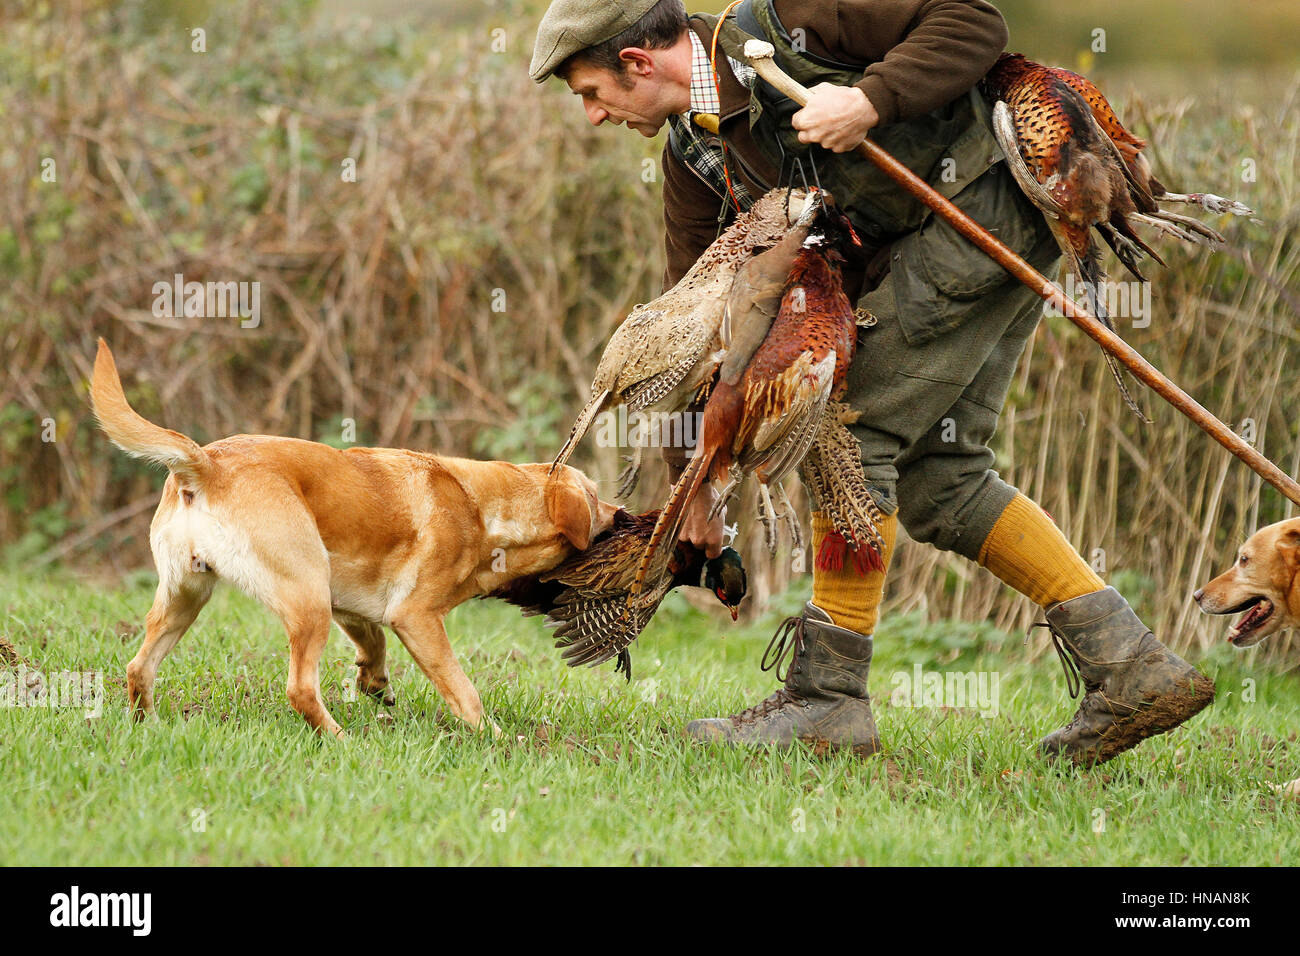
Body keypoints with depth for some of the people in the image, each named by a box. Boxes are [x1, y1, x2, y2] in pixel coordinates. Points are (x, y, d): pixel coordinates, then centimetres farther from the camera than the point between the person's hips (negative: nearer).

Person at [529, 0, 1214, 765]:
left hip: (989, 198, -9)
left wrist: (870, 101, -29)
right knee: (935, 475, 5)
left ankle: (827, 697, -5)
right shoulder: (694, 152, 8)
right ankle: (1133, 668, 7)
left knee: (859, 436, -11)